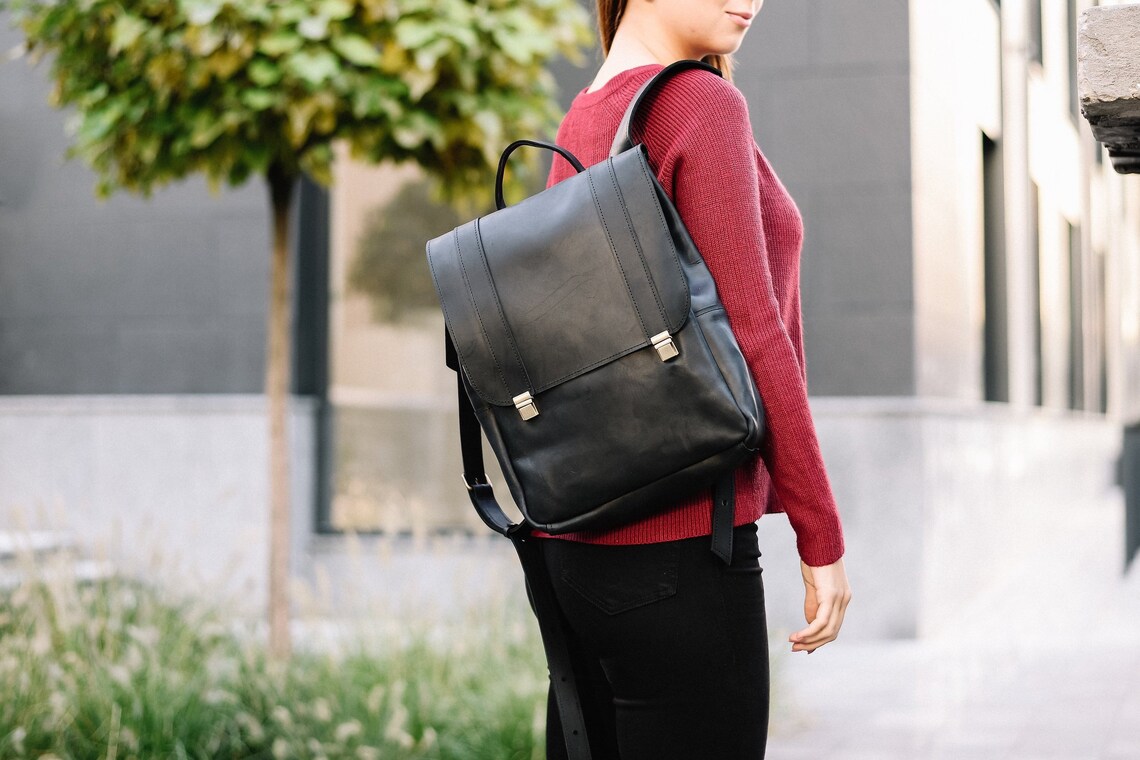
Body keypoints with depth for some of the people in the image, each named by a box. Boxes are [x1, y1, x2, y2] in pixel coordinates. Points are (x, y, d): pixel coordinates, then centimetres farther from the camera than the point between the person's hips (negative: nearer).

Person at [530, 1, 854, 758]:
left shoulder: (576, 132, 15)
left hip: (575, 546, 9)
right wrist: (821, 537, -10)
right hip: (679, 544, -9)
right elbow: (751, 333, -15)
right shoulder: (703, 106, -10)